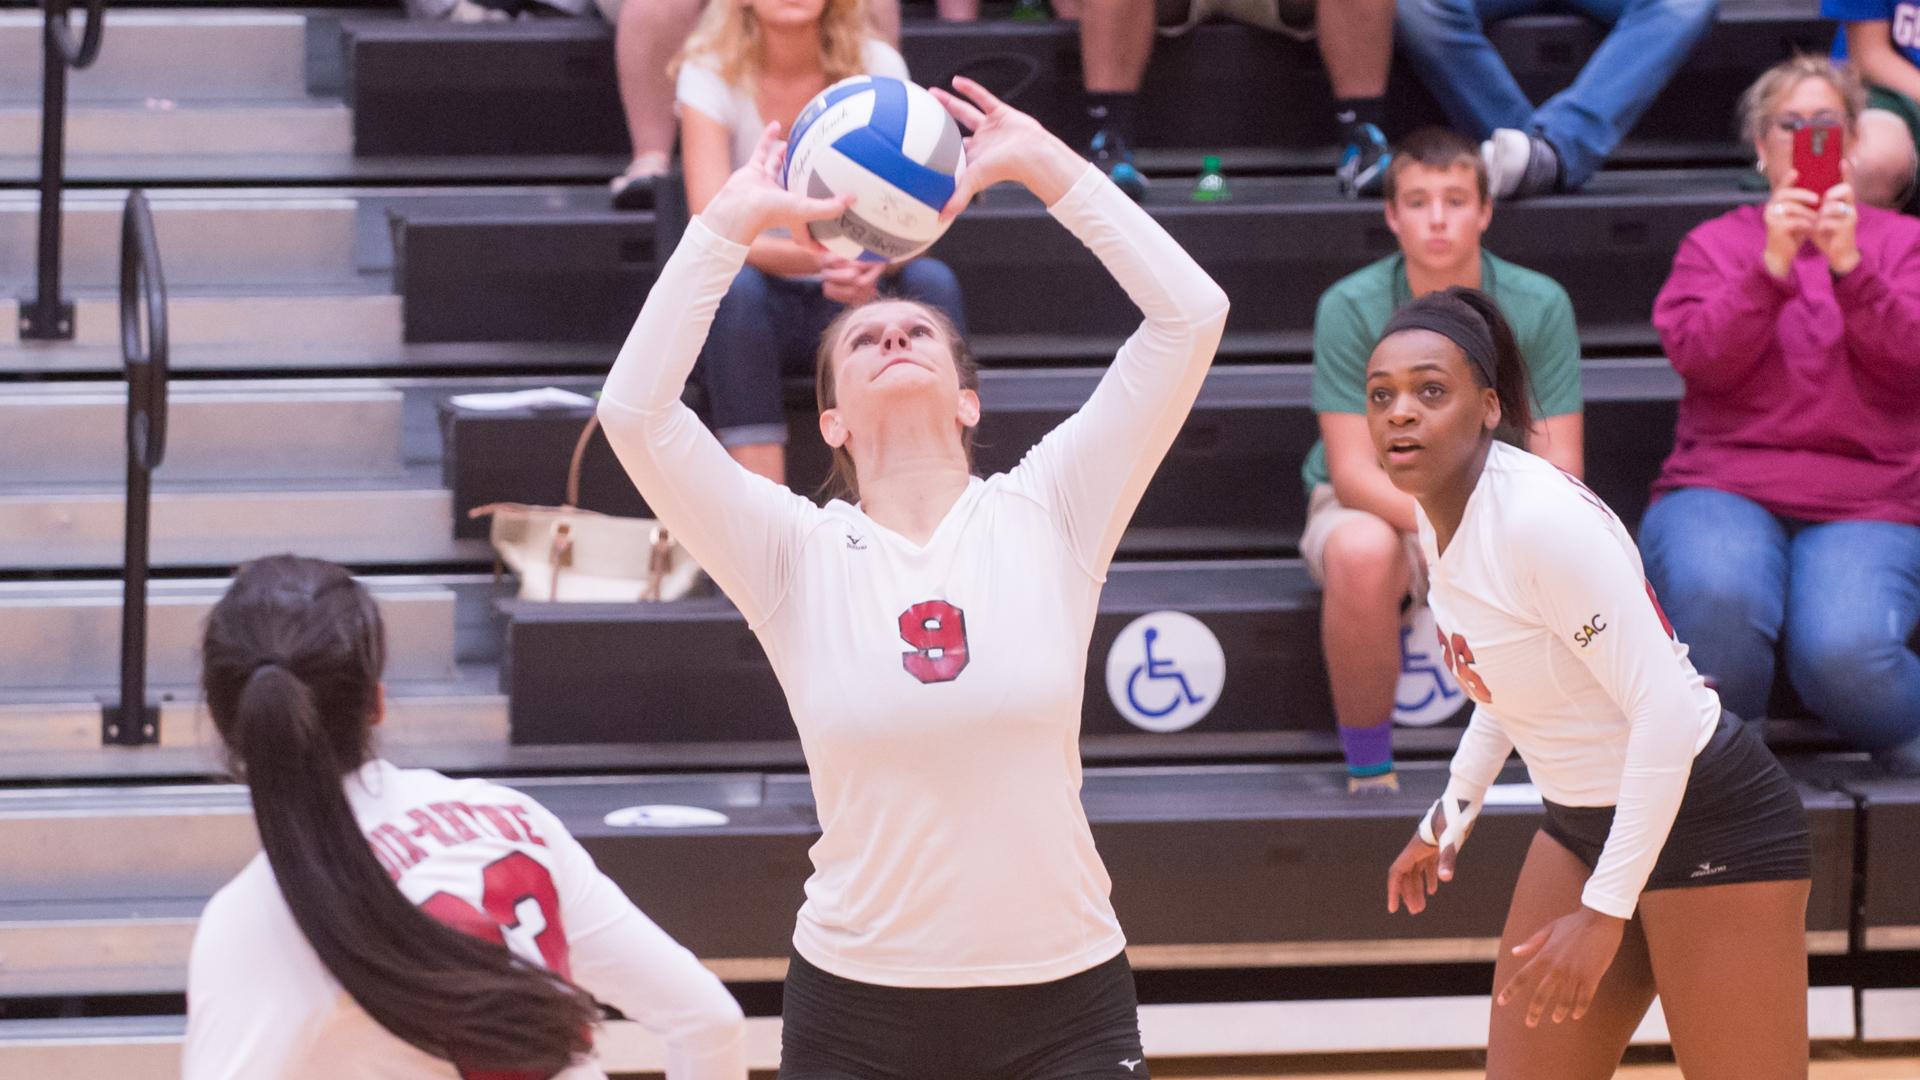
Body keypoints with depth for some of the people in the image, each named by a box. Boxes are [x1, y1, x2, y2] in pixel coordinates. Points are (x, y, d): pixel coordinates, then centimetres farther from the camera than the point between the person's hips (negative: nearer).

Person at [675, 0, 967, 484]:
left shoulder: (877, 65, -4)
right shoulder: (710, 74, -9)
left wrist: (874, 264, -37)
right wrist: (816, 257, -42)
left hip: (855, 305, 2)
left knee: (932, 280, -27)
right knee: (734, 285, -34)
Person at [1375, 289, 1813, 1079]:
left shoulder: (1545, 519, -25)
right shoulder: (1435, 510, 1)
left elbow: (1665, 710, -26)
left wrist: (1604, 912, -25)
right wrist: (1452, 816, 19)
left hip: (1708, 827, -9)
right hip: (1581, 825, 9)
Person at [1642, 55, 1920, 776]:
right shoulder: (1717, 243, 16)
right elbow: (1698, 356, -3)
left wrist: (1848, 266, -17)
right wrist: (1772, 265, -16)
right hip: (1724, 489, 0)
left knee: (1843, 651, -33)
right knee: (1716, 593, -37)